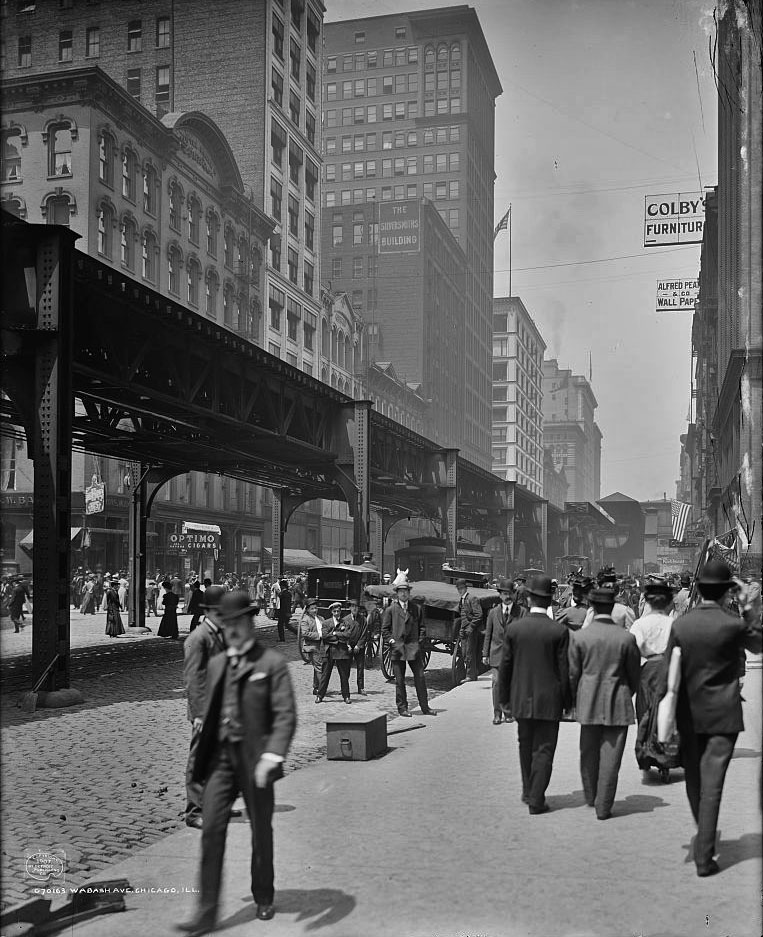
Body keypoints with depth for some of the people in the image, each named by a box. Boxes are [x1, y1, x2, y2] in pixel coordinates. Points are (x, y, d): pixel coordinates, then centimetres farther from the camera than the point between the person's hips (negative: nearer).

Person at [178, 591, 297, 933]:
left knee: (261, 833, 9)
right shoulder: (216, 664, 12)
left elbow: (285, 715, -13)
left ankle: (264, 900, 28)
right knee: (211, 830, -4)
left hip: (255, 760, -4)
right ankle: (207, 913, 2)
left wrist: (272, 755, -25)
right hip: (220, 757, 4)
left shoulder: (272, 664, -6)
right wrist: (202, 759, 17)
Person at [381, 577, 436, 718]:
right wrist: (392, 642, -6)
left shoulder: (416, 608, 11)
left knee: (420, 678, 1)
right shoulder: (390, 609, 3)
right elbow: (385, 630, 3)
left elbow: (422, 627, 14)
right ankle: (402, 707, 12)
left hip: (413, 648, 2)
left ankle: (425, 707, 9)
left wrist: (419, 642, 3)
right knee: (399, 680, 3)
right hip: (397, 648, -2)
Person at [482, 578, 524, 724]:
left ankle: (508, 712, 17)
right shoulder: (493, 612, 11)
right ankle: (497, 713, -1)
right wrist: (485, 654, 8)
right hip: (497, 653, 1)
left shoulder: (521, 611, 3)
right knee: (497, 682, -8)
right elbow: (488, 634, 13)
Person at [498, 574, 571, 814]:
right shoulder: (559, 631, -11)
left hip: (521, 698, 2)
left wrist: (503, 696, 10)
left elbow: (505, 665, -1)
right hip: (549, 699, -2)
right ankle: (536, 800, 5)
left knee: (526, 746, 21)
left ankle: (528, 791, 31)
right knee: (544, 750, 6)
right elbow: (564, 669, -7)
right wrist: (567, 701, 3)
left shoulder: (513, 628, -6)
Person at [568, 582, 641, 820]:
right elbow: (634, 674, 3)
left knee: (589, 753, 18)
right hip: (618, 703, -1)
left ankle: (591, 797, 34)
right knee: (610, 756, 4)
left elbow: (573, 673, -1)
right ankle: (603, 807, 6)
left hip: (588, 703, 1)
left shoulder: (578, 637, -8)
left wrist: (575, 700, 14)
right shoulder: (626, 638, -8)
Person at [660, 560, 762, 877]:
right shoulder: (734, 626, -13)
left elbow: (668, 671, -3)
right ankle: (704, 857, -1)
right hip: (723, 714, -3)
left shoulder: (680, 624, -5)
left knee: (694, 779, 19)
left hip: (688, 714, 3)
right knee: (712, 785, -1)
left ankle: (705, 836, 37)